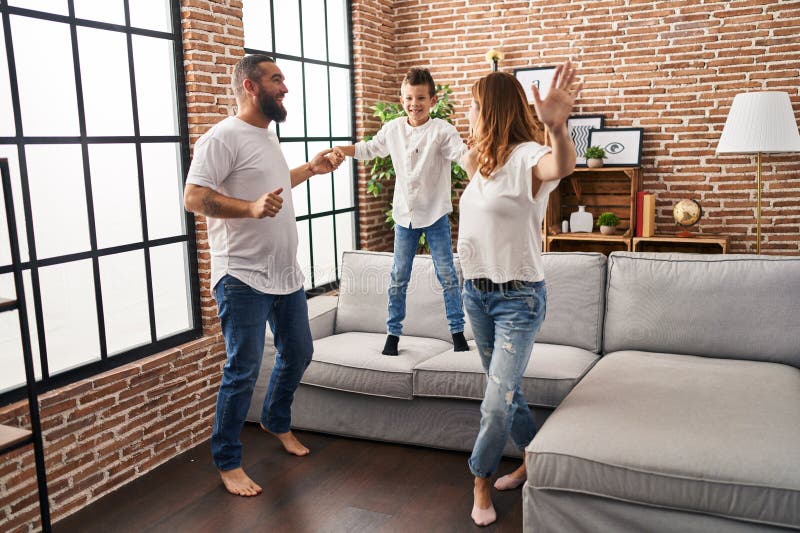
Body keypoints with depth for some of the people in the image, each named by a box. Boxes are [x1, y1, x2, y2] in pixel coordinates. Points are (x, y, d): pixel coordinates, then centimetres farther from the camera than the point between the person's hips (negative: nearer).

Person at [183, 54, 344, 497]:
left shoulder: (268, 136, 15)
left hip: (286, 274, 9)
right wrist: (252, 208, -34)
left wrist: (311, 169, 23)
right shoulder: (223, 137, -14)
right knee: (243, 372, -2)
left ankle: (277, 422, 44)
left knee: (298, 353, 19)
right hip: (244, 278, -9)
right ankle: (227, 463, 16)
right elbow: (194, 198, -22)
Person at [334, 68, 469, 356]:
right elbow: (370, 148, 20)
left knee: (447, 275, 3)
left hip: (435, 215, -4)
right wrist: (342, 150, 8)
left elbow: (462, 153, -26)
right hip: (404, 214, 4)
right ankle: (393, 333, 21)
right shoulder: (392, 129, 3)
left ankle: (457, 330, 17)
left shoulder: (441, 130, -13)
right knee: (398, 278, 9)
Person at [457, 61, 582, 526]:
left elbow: (561, 166, -45)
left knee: (497, 403, -6)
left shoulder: (526, 157, -18)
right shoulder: (482, 161, 7)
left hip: (518, 299, -8)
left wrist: (558, 128, -62)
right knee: (506, 392, 18)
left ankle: (481, 482, 18)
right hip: (477, 293, 8)